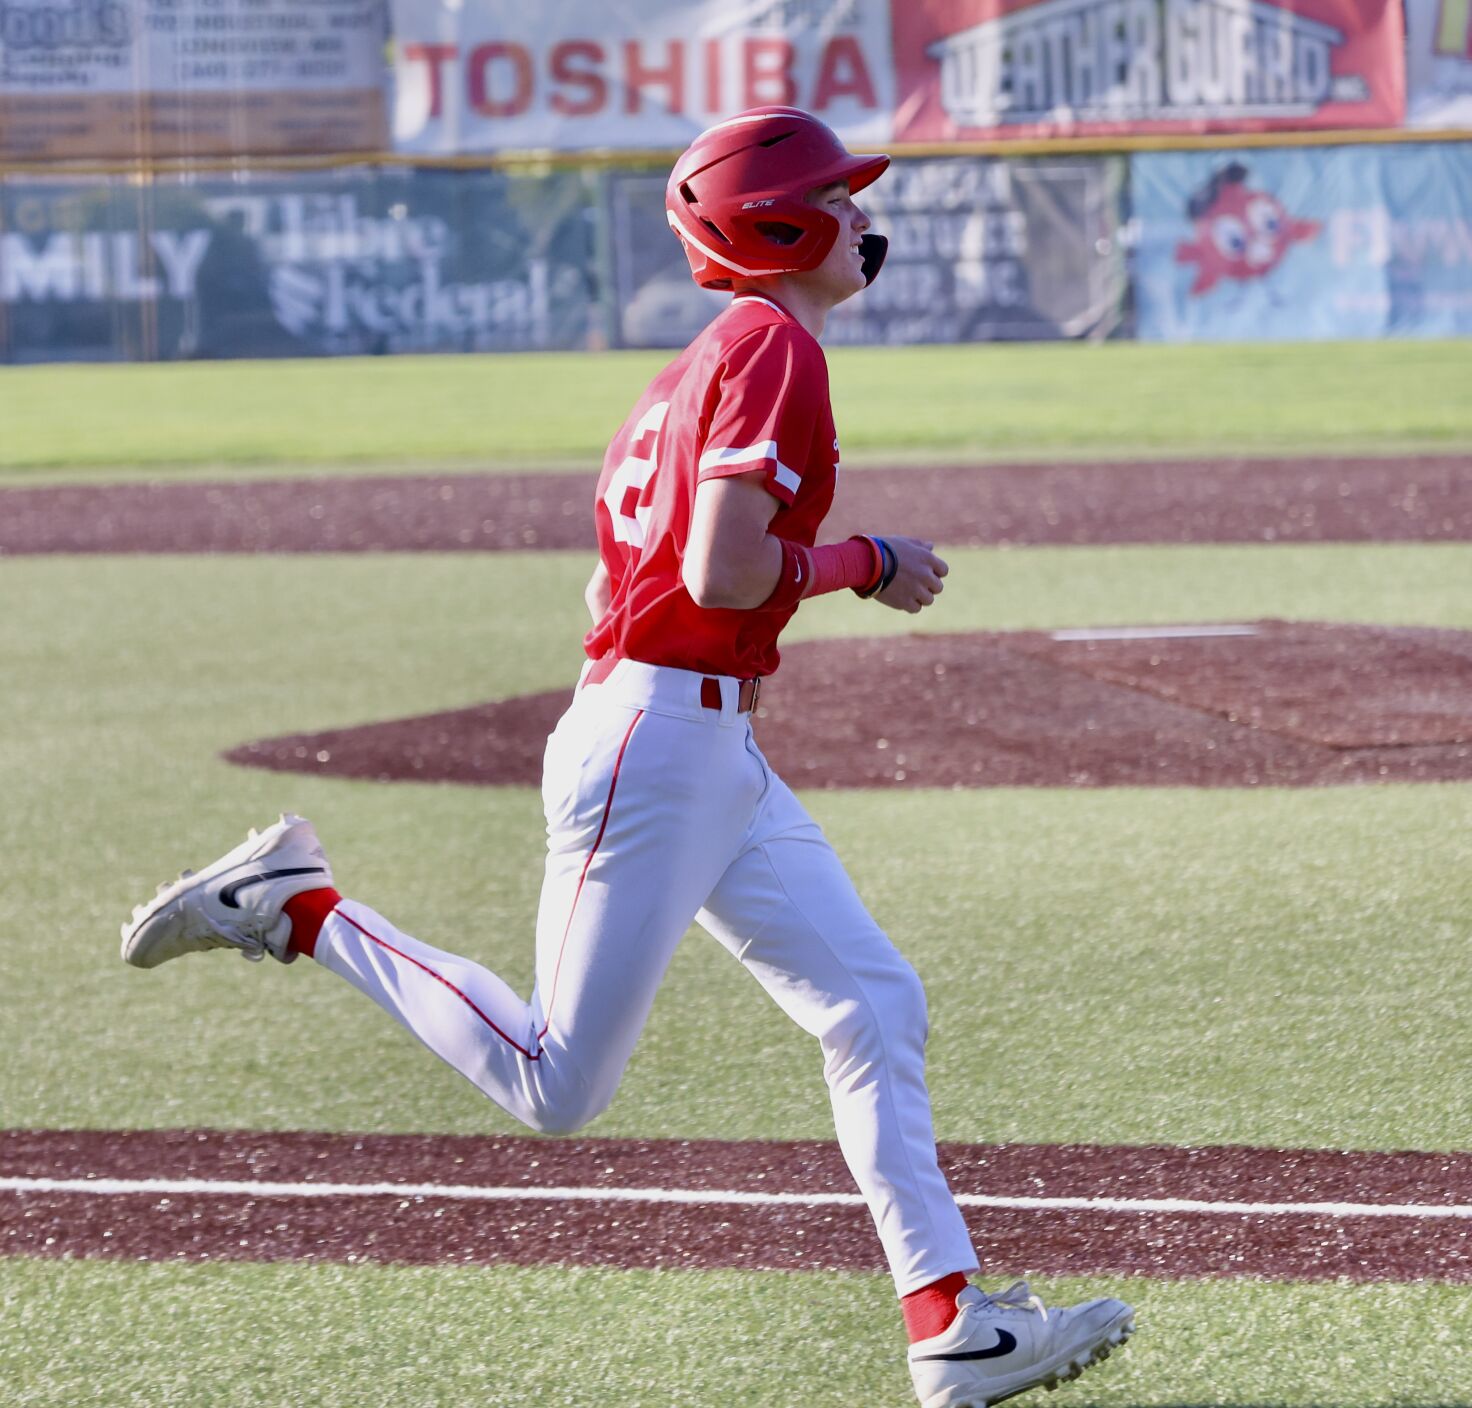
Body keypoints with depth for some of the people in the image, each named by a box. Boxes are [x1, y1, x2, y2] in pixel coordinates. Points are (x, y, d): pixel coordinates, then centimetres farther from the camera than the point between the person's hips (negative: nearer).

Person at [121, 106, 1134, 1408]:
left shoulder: (701, 366, 17)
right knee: (556, 1089, -5)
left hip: (721, 756, 11)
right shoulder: (774, 346, -13)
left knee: (875, 1007, 5)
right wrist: (867, 561, -8)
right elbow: (723, 575, -22)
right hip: (658, 747, -11)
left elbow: (616, 575, 18)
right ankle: (296, 911, 4)